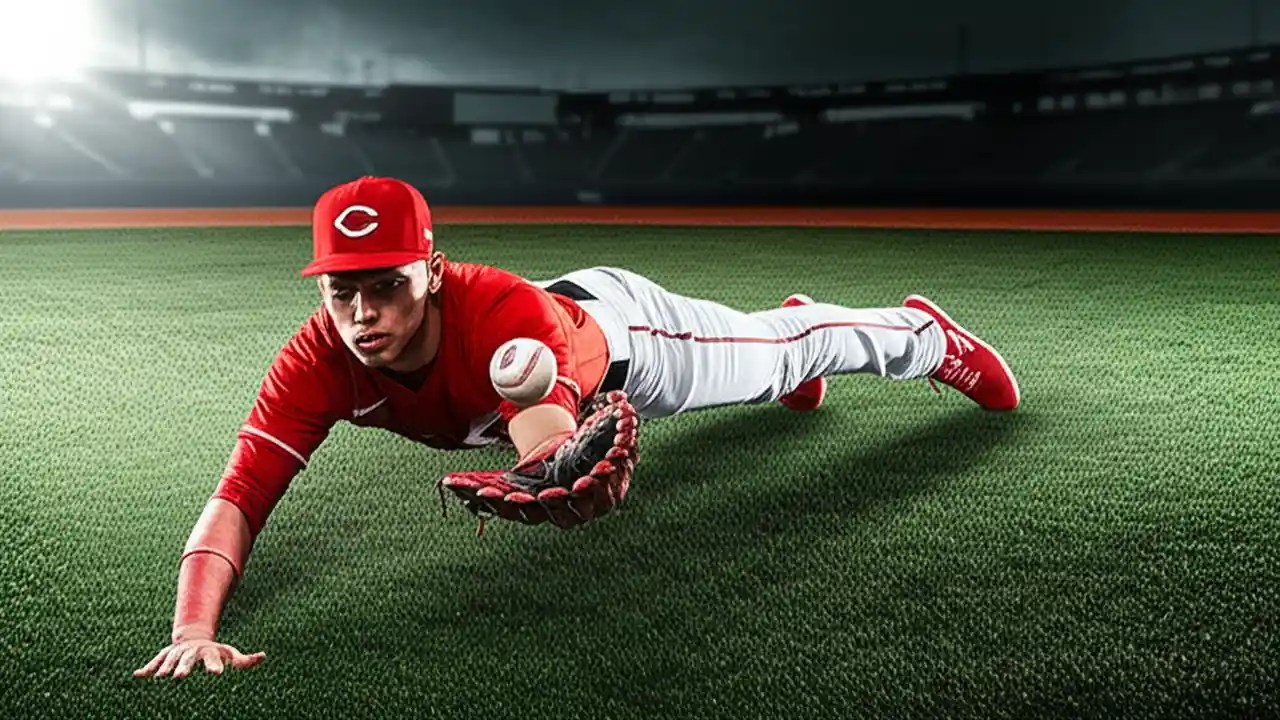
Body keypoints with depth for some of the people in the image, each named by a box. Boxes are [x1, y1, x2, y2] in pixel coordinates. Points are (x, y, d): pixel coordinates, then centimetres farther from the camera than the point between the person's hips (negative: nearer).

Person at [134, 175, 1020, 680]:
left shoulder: (505, 314, -50)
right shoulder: (318, 359, -36)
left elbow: (555, 468, -64)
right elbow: (237, 500, -44)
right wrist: (193, 629, -60)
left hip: (623, 330, -5)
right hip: (545, 340, 5)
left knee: (783, 351, 22)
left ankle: (930, 335, 54)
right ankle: (792, 336, 73)